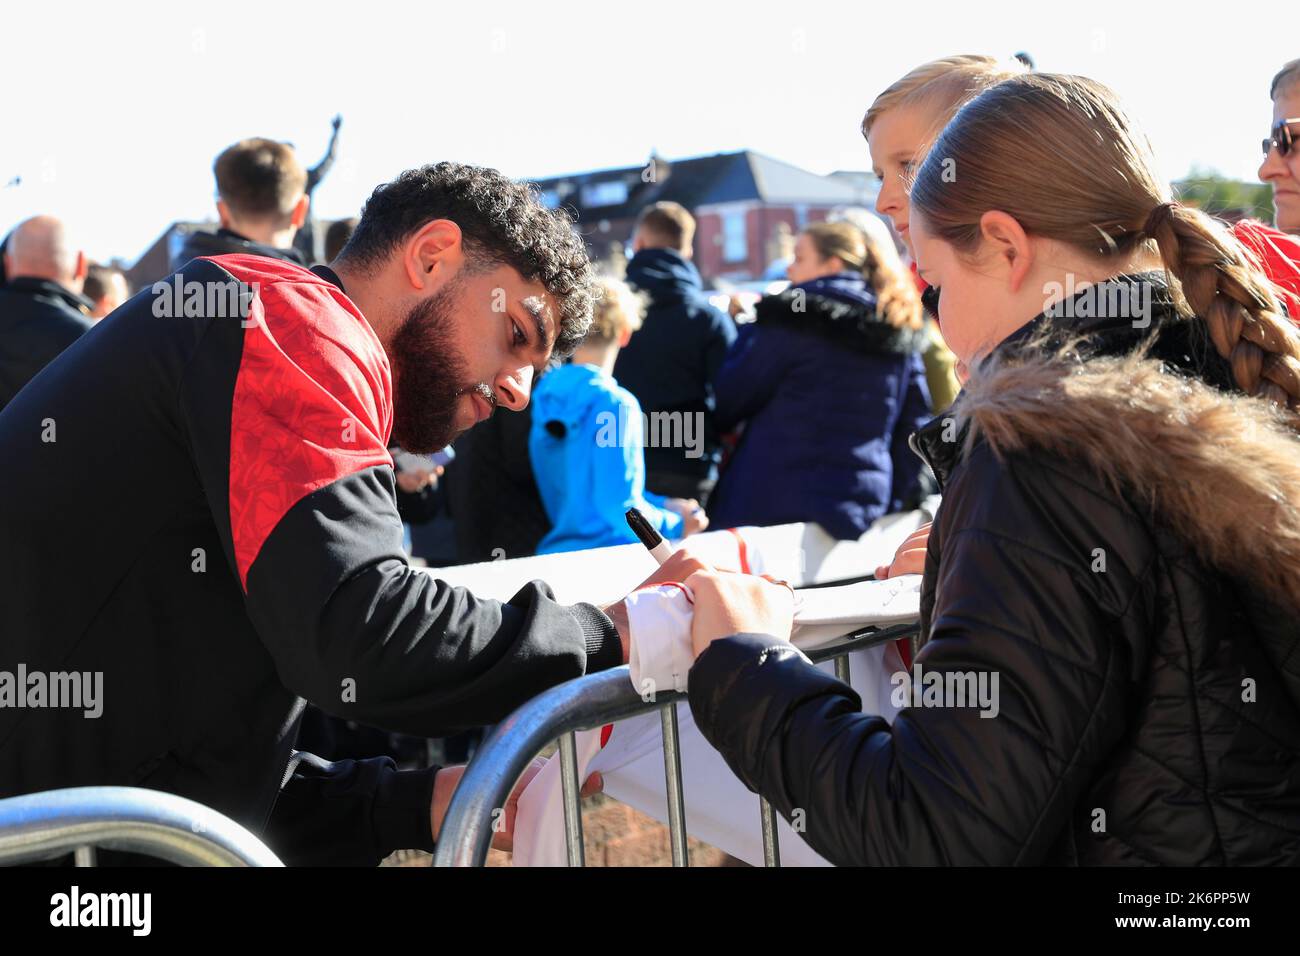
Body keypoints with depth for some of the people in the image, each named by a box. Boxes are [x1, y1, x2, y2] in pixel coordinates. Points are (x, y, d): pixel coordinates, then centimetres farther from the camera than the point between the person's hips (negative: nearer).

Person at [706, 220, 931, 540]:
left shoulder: (791, 320, -7)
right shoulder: (901, 336, 10)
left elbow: (729, 403, -1)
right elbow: (913, 428, 12)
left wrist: (749, 329, 13)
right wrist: (892, 503, 18)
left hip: (774, 506, -6)